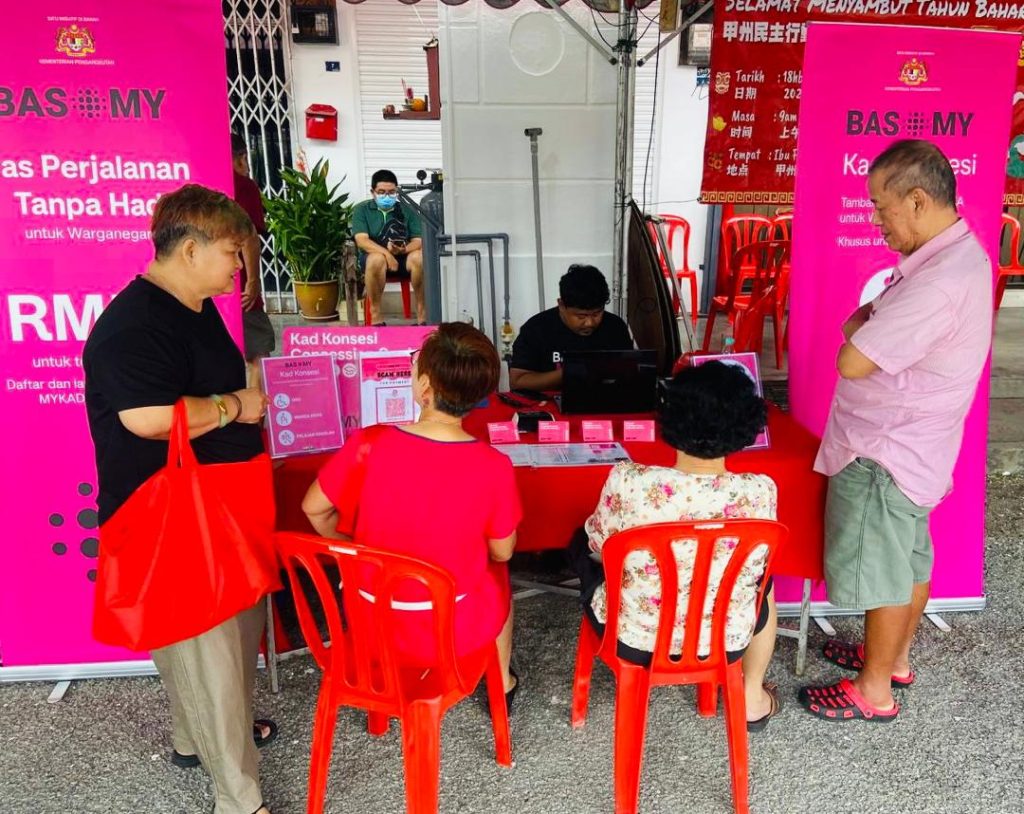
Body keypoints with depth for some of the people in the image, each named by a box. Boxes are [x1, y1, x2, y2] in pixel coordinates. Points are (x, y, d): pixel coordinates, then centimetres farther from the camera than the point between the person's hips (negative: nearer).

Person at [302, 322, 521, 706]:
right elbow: (502, 551, -8)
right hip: (454, 633, -1)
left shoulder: (367, 445, -21)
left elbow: (315, 509, -5)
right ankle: (502, 683, 50)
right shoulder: (493, 466, -23)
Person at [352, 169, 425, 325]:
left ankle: (422, 314, -25)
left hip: (404, 256, 1)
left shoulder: (407, 210, 11)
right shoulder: (362, 210, 7)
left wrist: (403, 250, -22)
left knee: (419, 258, -32)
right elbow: (362, 240, -8)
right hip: (373, 256, -1)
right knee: (377, 259, -37)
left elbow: (418, 241, 1)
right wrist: (387, 253, -25)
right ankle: (375, 317, -27)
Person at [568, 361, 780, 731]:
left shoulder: (628, 482, -28)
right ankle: (752, 700, 47)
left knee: (579, 541, 27)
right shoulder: (760, 493, -21)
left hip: (632, 637, -1)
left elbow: (598, 547, -8)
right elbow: (754, 567, -2)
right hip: (725, 642, 2)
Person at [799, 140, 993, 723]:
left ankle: (874, 690, 24)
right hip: (914, 444, 10)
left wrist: (857, 326, -9)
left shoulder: (939, 281, -29)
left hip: (885, 454, -10)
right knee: (911, 558, 22)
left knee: (881, 571, 6)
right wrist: (873, 323, -5)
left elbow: (852, 362, -28)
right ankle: (895, 658, 42)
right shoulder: (960, 253, 5)